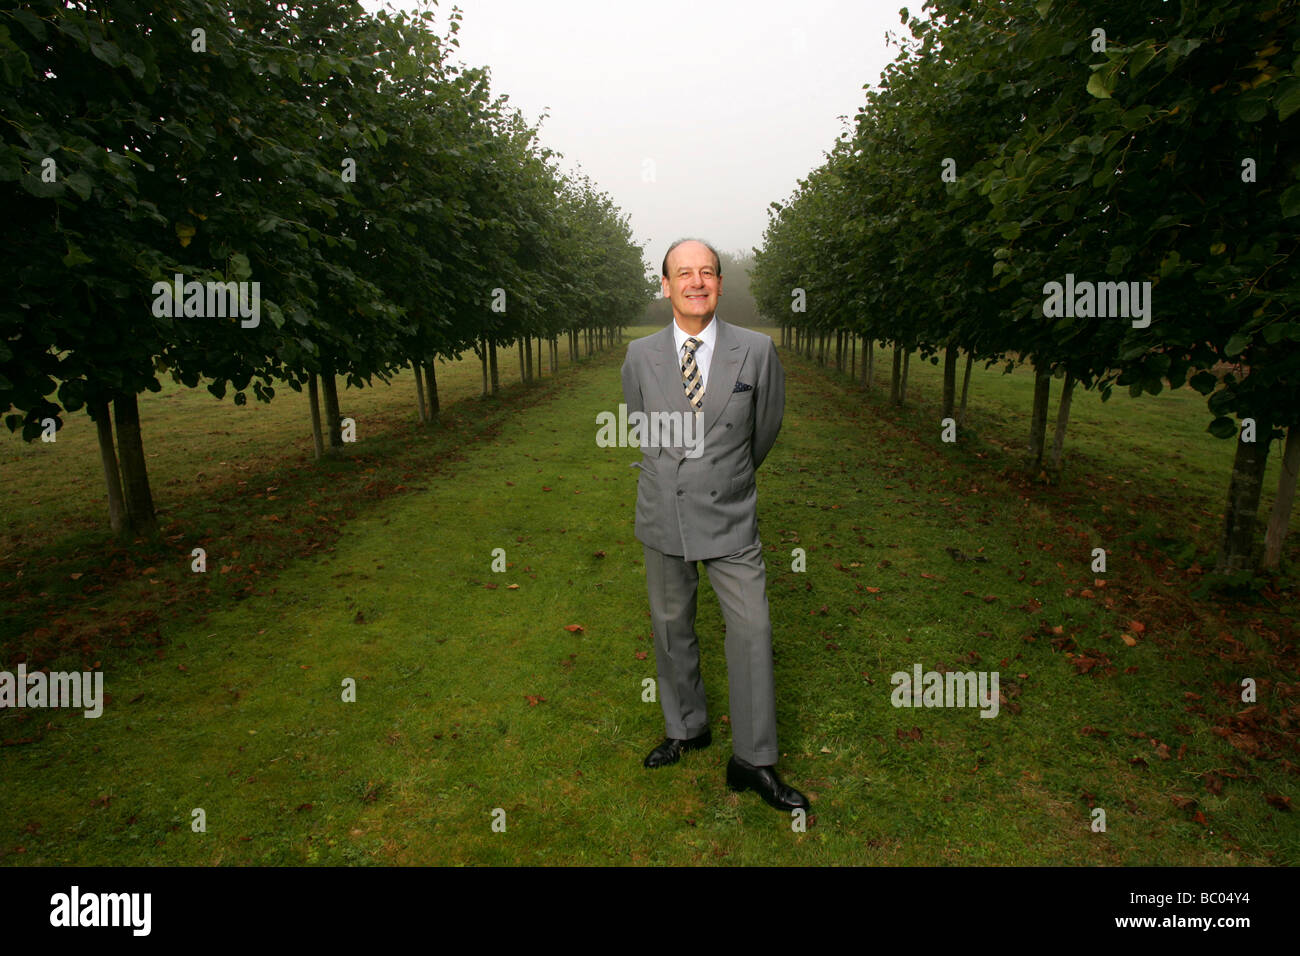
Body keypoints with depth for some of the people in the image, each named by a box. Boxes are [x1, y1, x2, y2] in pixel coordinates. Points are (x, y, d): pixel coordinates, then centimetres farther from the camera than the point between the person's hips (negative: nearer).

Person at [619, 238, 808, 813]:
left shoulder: (757, 351, -7)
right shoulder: (640, 356, -2)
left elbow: (765, 428, 8)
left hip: (729, 518, -1)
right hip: (664, 515, 2)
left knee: (752, 631, -1)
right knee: (671, 628, 14)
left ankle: (752, 762, 16)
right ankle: (686, 729, 36)